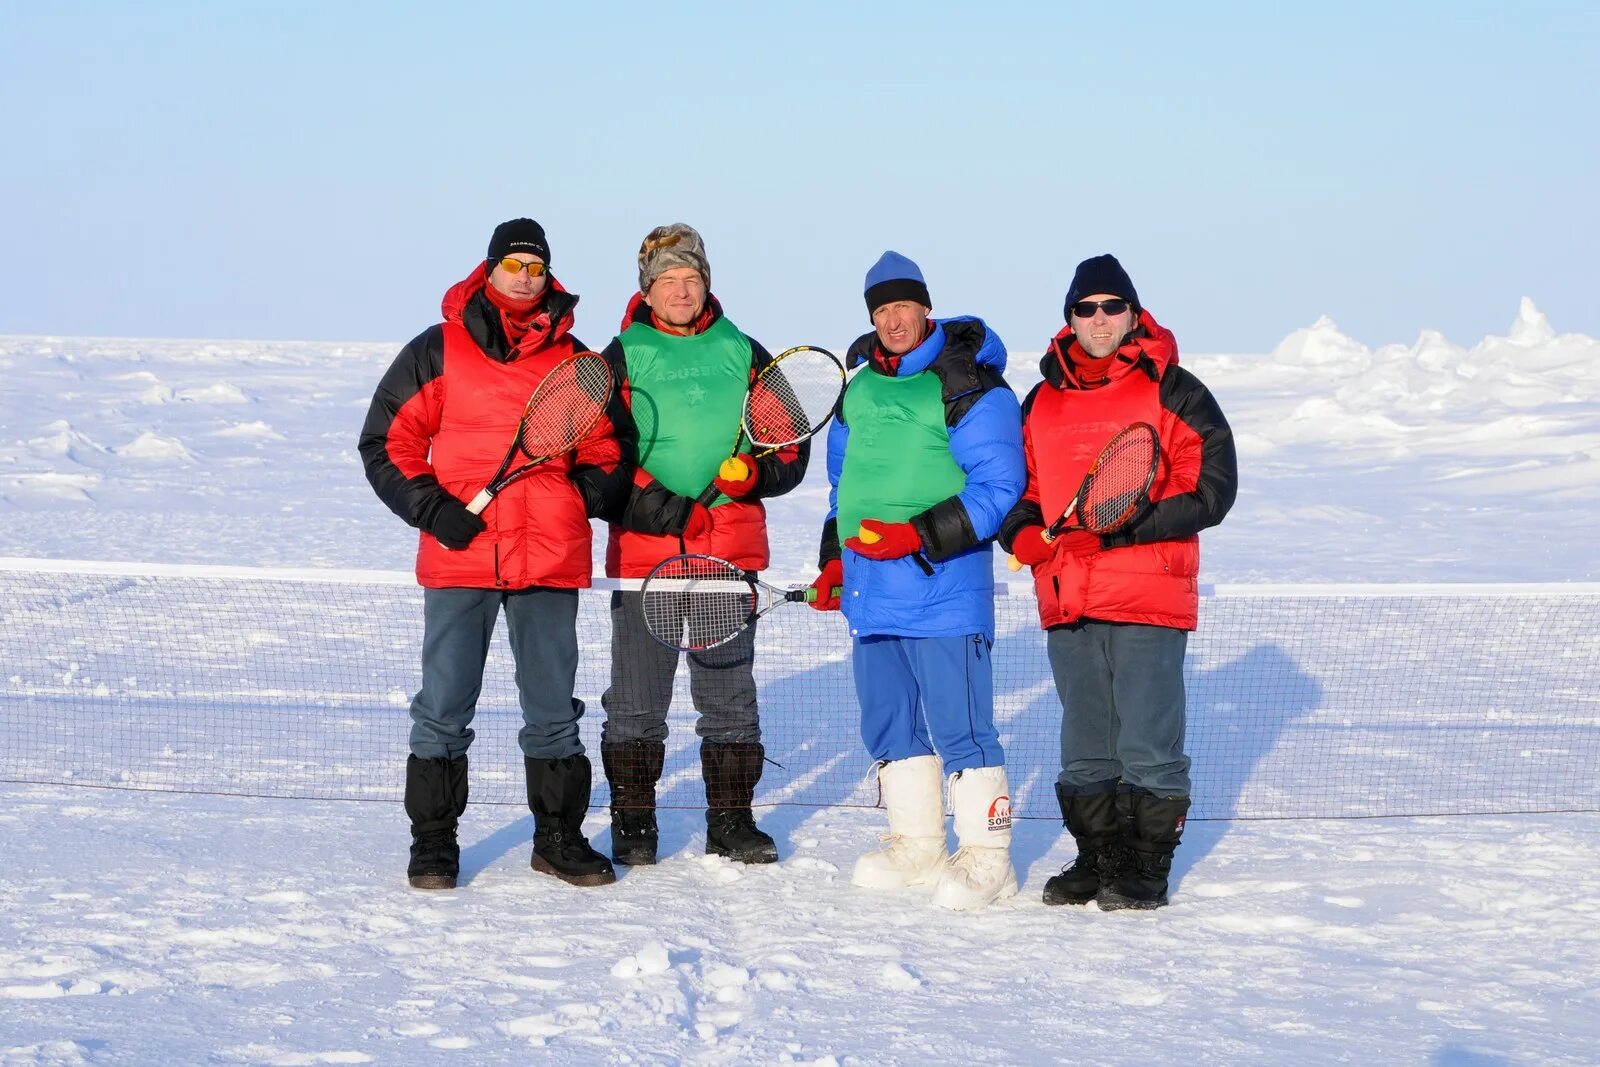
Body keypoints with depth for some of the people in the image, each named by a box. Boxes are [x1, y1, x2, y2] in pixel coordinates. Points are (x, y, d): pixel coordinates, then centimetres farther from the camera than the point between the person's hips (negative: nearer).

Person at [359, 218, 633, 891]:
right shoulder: (436, 352, 3)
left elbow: (604, 452, 17)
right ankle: (433, 843, 12)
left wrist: (593, 489, -4)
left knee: (553, 710, 10)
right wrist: (430, 507, -8)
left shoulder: (575, 361, 10)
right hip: (458, 559, -2)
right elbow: (386, 443, 4)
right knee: (443, 709, 1)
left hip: (551, 560, 2)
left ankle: (559, 837, 21)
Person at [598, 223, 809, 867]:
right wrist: (644, 499, -14)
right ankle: (632, 824, 11)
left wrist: (755, 474, -9)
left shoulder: (744, 356, 10)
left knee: (729, 693, 7)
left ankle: (731, 823, 15)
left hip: (731, 547, 2)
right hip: (642, 549, -2)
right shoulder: (621, 359, 4)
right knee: (636, 697, 1)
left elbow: (792, 447, 12)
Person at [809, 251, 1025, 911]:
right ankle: (916, 846, 22)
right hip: (868, 588, 8)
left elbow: (997, 488, -13)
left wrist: (921, 535, -20)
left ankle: (987, 857, -3)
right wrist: (833, 557, 22)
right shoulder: (859, 389, 16)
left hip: (942, 585, -8)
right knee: (889, 723, 12)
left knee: (958, 725, -9)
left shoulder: (970, 387, -7)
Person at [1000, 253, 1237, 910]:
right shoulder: (1042, 402, 15)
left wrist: (1117, 529, -16)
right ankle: (1096, 859, 20)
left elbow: (1209, 489, -8)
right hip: (1066, 603, 5)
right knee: (1085, 748, 11)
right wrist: (1023, 533, 1)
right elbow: (1023, 487, 24)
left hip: (1148, 605, -5)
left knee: (1148, 745, -3)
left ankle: (1145, 869, 4)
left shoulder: (1171, 392, -1)